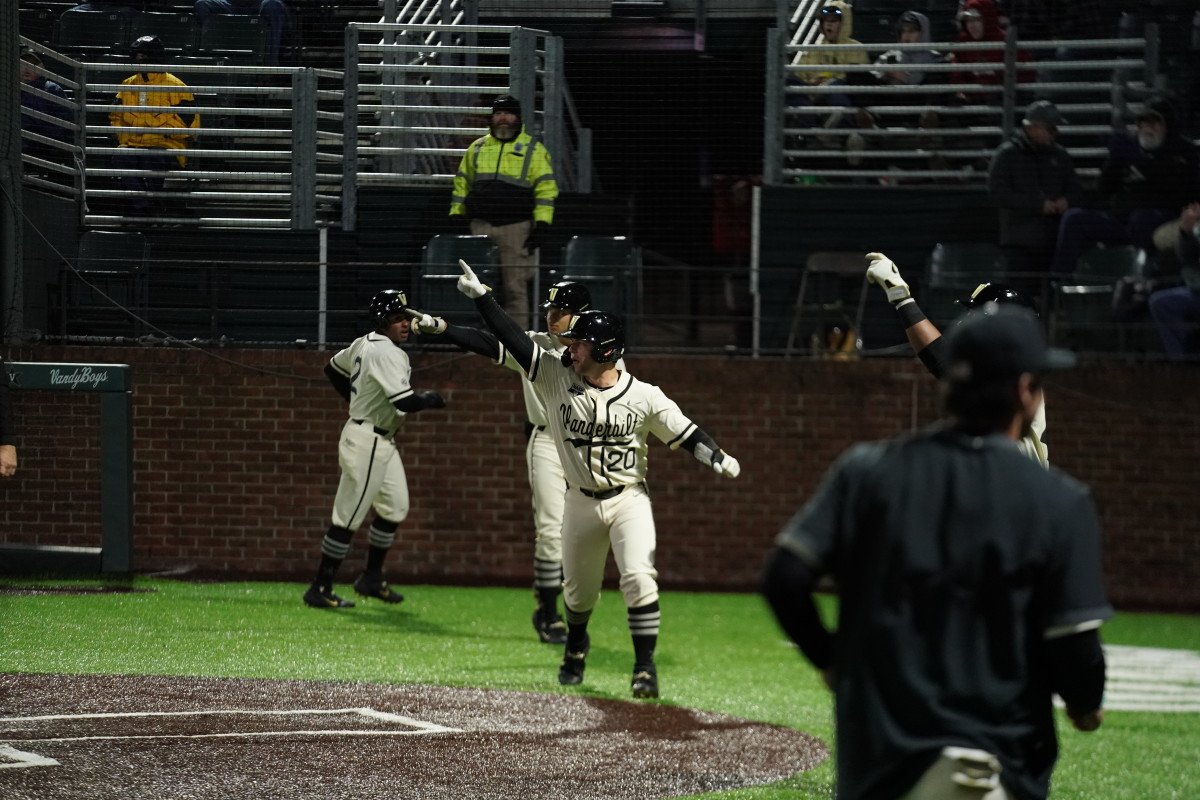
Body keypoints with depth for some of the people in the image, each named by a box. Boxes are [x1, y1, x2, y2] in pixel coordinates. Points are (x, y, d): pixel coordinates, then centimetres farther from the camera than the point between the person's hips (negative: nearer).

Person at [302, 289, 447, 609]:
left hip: (382, 443, 11)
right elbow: (405, 401, -29)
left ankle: (372, 579, 26)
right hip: (367, 441, -11)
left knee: (395, 508, 17)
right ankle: (320, 590, -2)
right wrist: (431, 398, -10)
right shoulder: (386, 352, -21)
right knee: (349, 517, -6)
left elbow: (333, 368, 24)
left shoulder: (365, 343, 8)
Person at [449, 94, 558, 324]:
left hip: (516, 227, -3)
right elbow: (462, 184, 21)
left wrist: (542, 225, -9)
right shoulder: (477, 148, 17)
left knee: (515, 287, -5)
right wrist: (456, 217, 12)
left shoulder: (533, 149, 6)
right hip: (481, 227, 3)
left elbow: (546, 189, 1)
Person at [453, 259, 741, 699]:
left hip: (629, 500, -3)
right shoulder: (556, 375, -7)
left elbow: (685, 433, -9)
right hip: (580, 502, 3)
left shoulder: (644, 397, -11)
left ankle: (645, 667, -11)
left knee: (639, 579, -19)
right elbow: (513, 338, -9)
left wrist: (718, 459, -27)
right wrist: (481, 295, -15)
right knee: (579, 590, 13)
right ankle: (576, 644, 44)